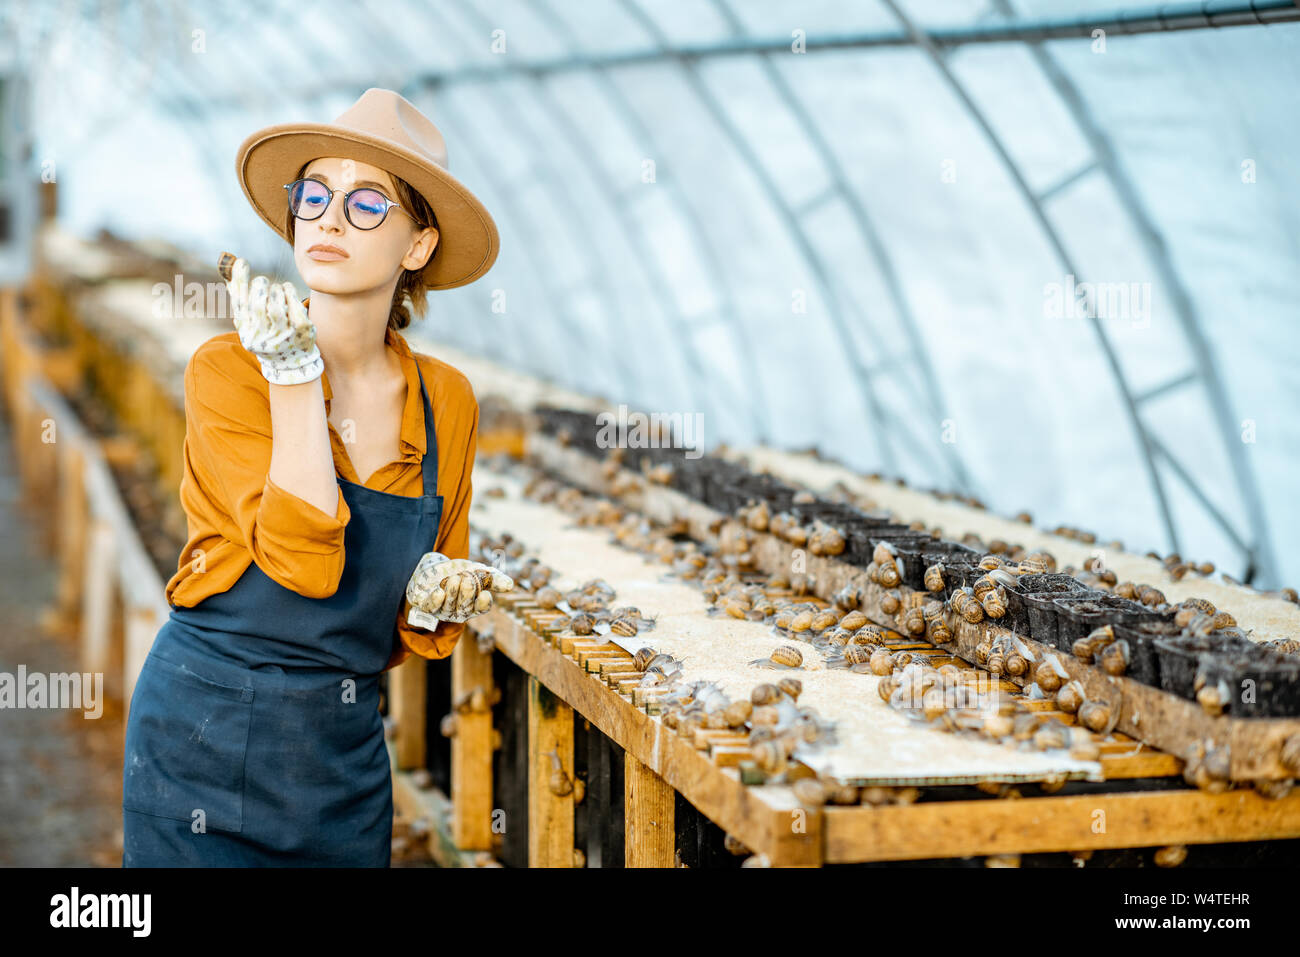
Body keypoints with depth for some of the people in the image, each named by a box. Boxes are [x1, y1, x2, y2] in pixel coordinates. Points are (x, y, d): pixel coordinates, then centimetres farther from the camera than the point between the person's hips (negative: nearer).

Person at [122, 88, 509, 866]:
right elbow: (301, 558, -24)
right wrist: (293, 371, -21)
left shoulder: (447, 401, 1)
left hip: (349, 745, 3)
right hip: (209, 731, -3)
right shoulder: (229, 370, -10)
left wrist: (434, 599, -10)